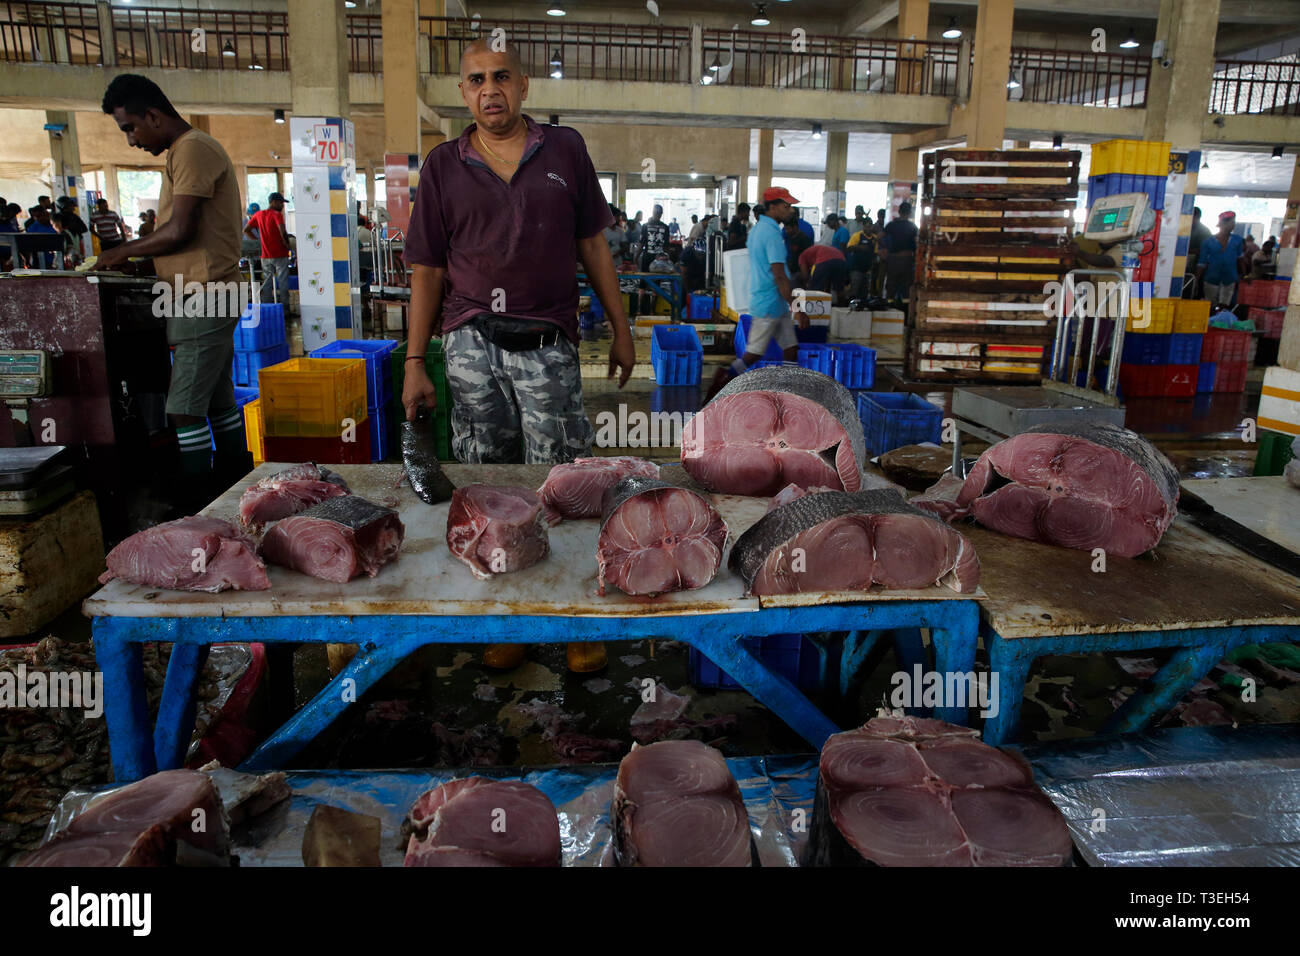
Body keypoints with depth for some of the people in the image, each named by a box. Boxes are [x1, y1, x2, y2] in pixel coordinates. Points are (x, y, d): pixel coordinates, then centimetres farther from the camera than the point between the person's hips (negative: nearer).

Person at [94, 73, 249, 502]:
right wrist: (137, 254, 13)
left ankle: (194, 508, -3)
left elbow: (180, 231, -18)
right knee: (219, 403, 14)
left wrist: (124, 251, -4)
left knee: (185, 410, -8)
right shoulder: (189, 150, 21)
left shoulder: (193, 149, -11)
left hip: (201, 300, -11)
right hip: (211, 300, 11)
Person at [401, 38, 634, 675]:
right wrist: (414, 362, 4)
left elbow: (592, 245, 12)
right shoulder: (443, 166, 10)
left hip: (548, 343, -1)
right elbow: (428, 270, 9)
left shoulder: (565, 150, 10)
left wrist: (621, 329, 8)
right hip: (471, 342, 1)